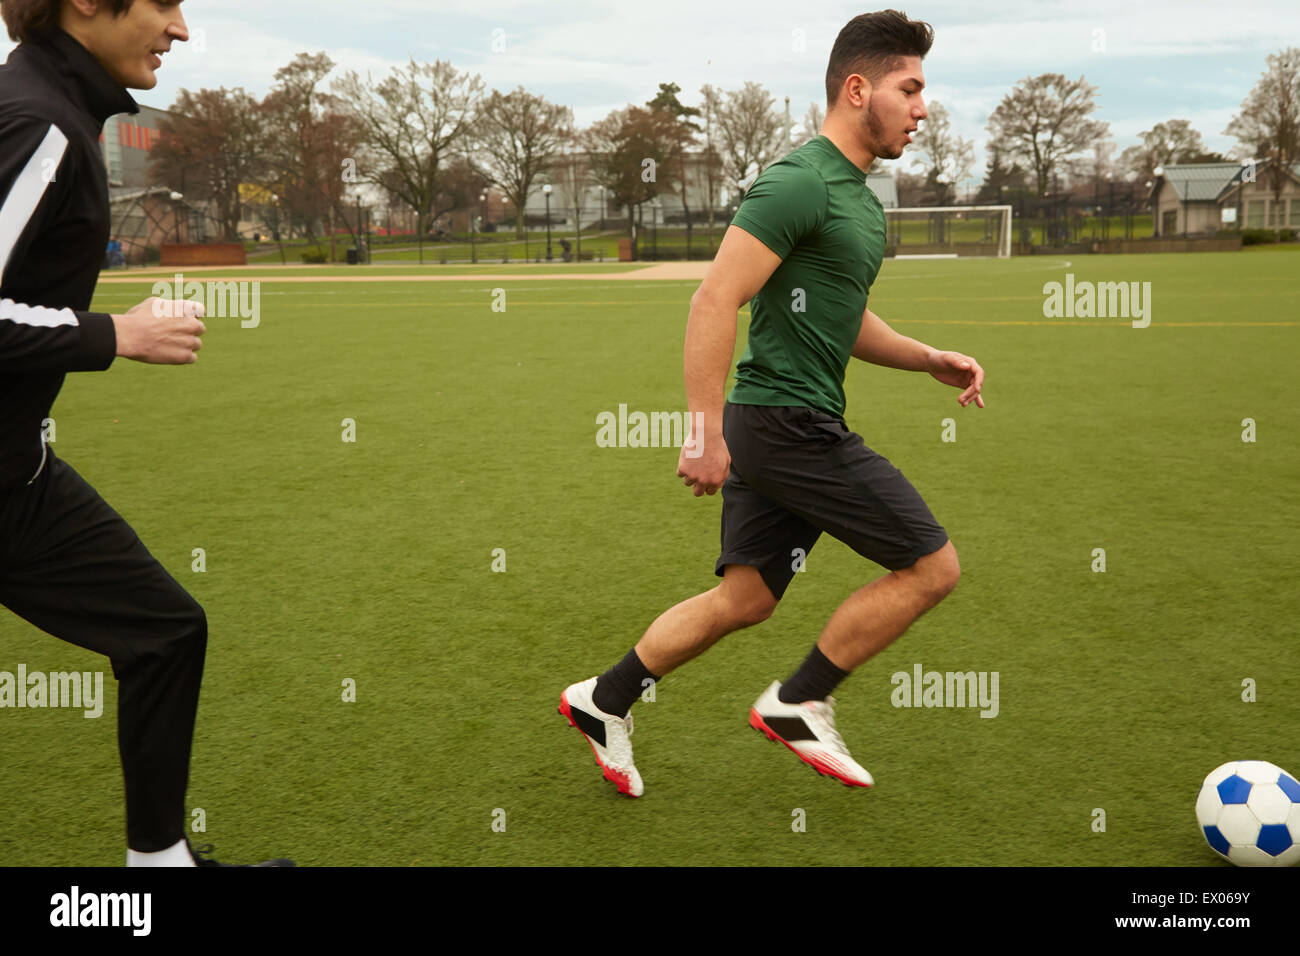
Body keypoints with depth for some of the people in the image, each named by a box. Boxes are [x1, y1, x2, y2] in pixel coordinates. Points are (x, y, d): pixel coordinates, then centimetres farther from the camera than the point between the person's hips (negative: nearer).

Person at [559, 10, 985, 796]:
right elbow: (714, 301, -21)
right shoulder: (799, 184, -15)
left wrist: (933, 361, 14)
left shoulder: (859, 197, 17)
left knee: (744, 600, 14)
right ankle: (799, 704, 7)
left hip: (794, 427, 10)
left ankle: (605, 700, 25)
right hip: (790, 426, -10)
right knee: (932, 566, -3)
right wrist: (706, 432, -23)